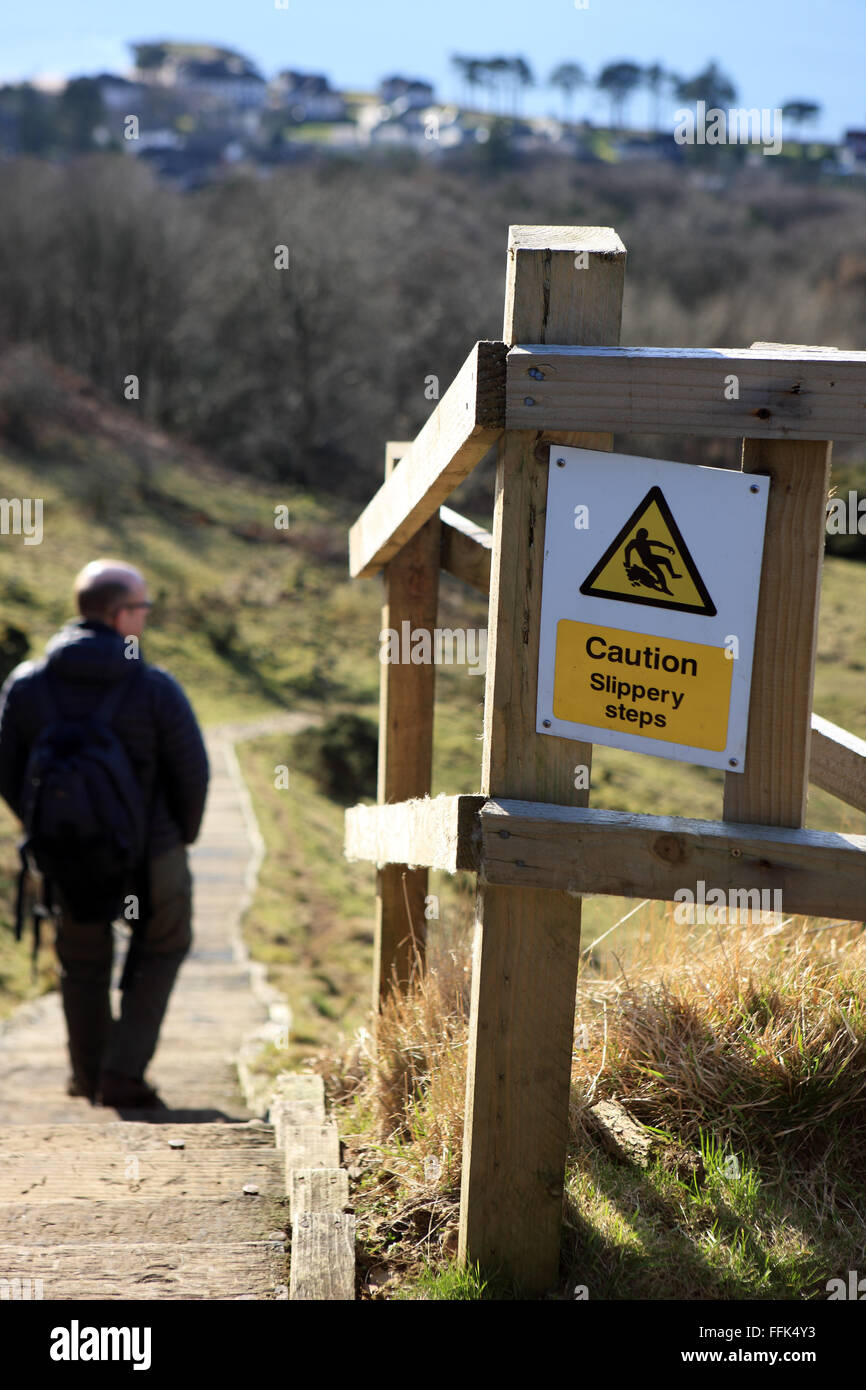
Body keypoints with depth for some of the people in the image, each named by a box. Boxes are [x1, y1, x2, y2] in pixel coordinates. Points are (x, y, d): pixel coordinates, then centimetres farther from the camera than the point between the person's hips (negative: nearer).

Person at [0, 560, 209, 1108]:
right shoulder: (155, 688, -18)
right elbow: (192, 773, -11)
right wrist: (183, 836, 9)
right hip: (150, 856, -2)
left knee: (82, 962, 24)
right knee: (161, 949, 22)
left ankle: (90, 1075, 39)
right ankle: (123, 1073, 14)